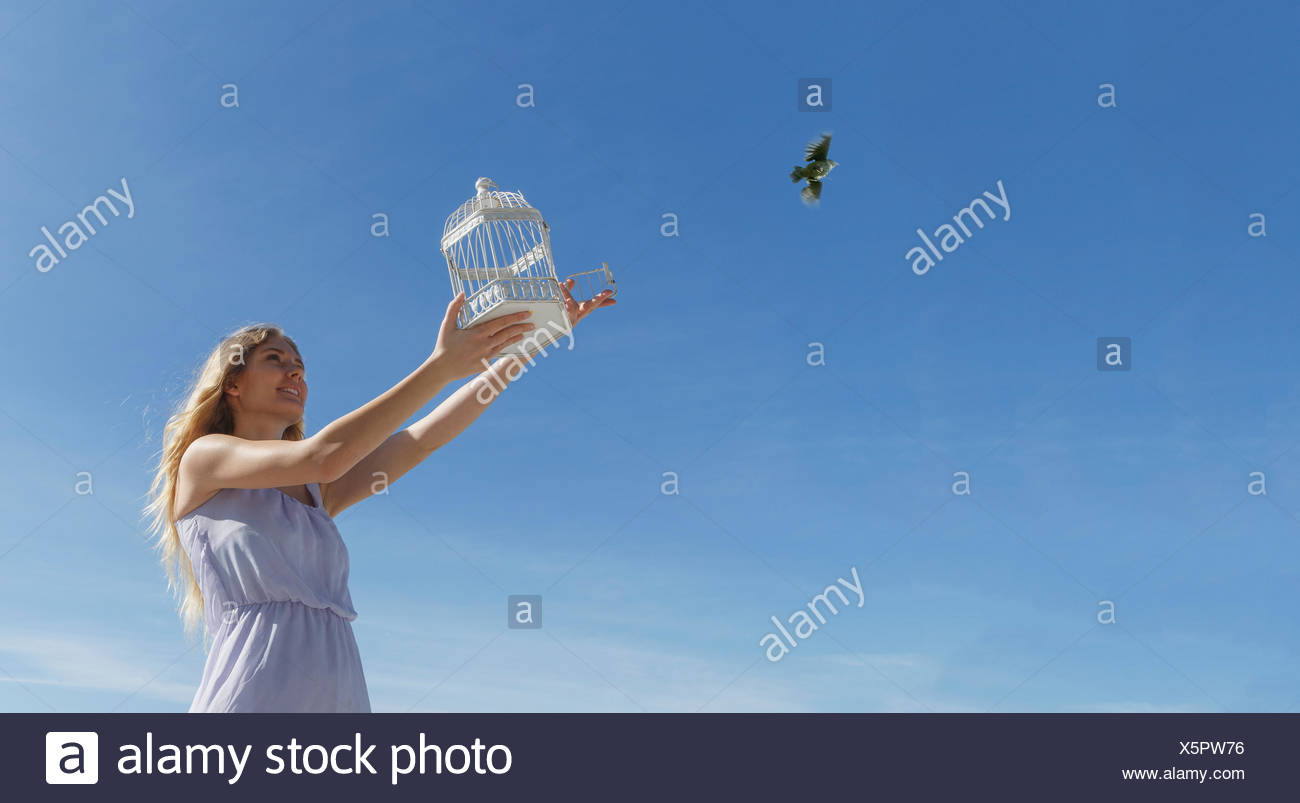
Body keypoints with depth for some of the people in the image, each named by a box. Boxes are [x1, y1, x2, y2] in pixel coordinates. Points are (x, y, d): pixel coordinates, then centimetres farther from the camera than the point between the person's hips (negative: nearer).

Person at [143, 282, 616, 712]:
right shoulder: (203, 457, 5)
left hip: (340, 700, 6)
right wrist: (441, 365, -11)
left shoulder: (316, 494, 20)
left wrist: (533, 338, 9)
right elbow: (322, 457, -10)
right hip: (250, 700, -5)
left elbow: (425, 437, 14)